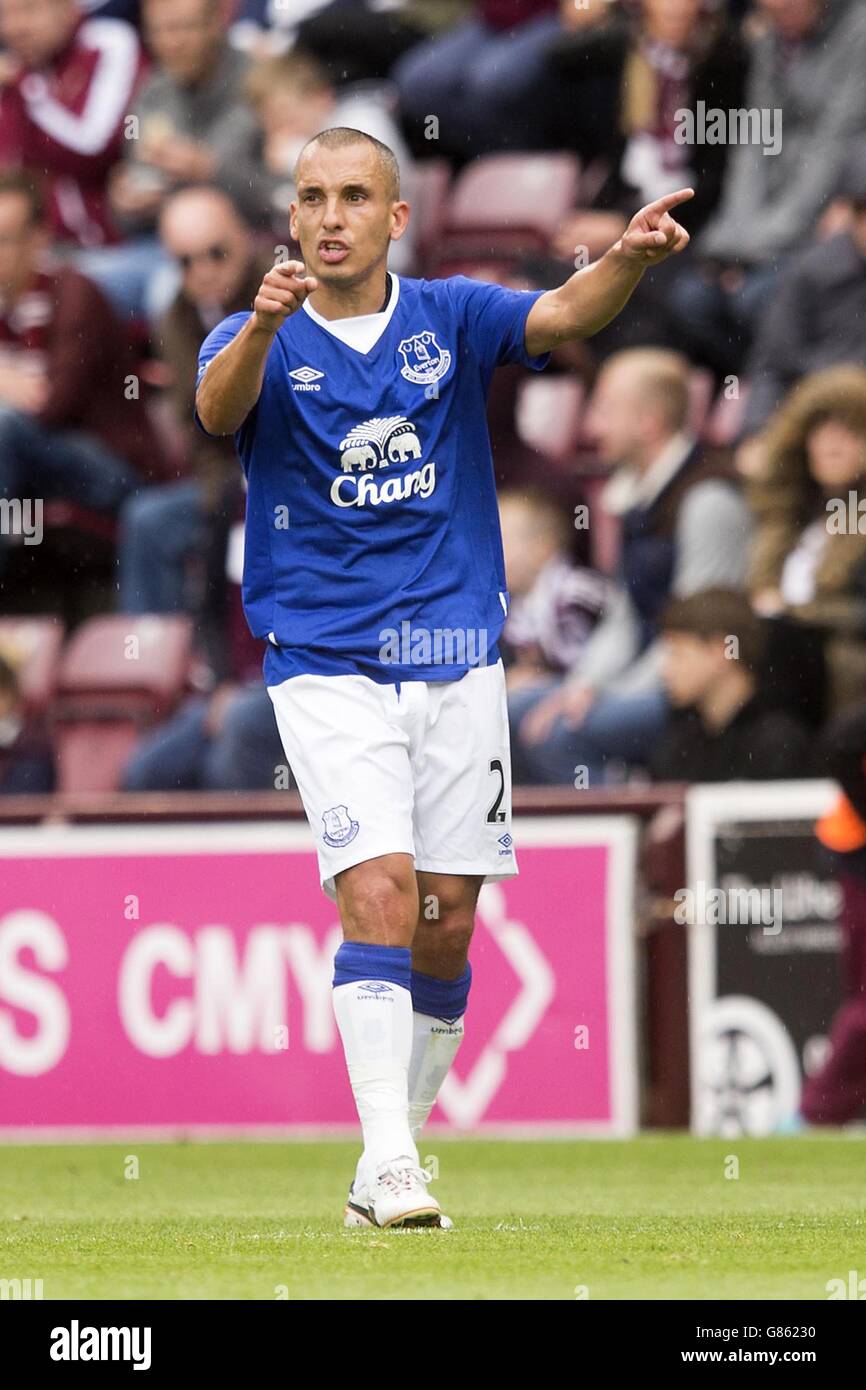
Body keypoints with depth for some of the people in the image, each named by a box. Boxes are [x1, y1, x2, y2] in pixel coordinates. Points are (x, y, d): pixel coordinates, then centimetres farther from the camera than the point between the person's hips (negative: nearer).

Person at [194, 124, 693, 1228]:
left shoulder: (451, 318, 4)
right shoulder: (260, 341, -1)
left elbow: (564, 315, -14)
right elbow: (218, 405, -24)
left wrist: (630, 259, -36)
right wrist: (264, 325, -46)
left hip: (456, 659, 3)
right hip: (327, 668, -3)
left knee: (446, 928, 4)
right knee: (379, 895, -19)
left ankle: (396, 1156, 19)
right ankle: (387, 1169, -22)